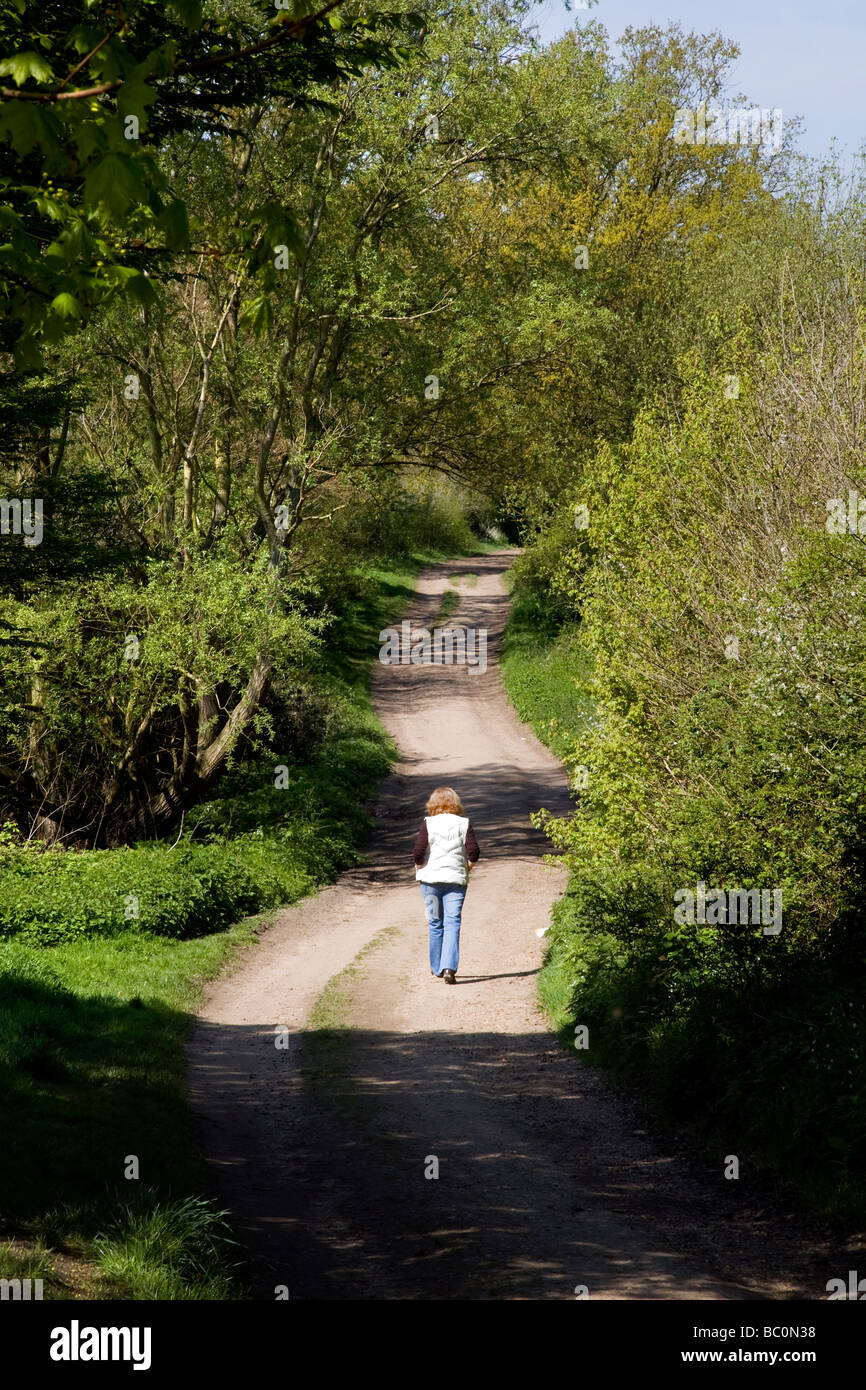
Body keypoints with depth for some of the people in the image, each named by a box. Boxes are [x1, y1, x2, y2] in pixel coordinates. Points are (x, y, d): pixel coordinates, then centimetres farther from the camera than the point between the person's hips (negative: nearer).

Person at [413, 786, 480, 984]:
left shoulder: (429, 823, -4)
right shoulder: (463, 824, 0)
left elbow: (419, 849, -14)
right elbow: (474, 851, -7)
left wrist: (420, 867, 3)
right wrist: (466, 867, 11)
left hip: (430, 878, 0)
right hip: (456, 879, 0)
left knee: (435, 923, 11)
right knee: (453, 922, -3)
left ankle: (437, 968, 19)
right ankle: (449, 967, -19)